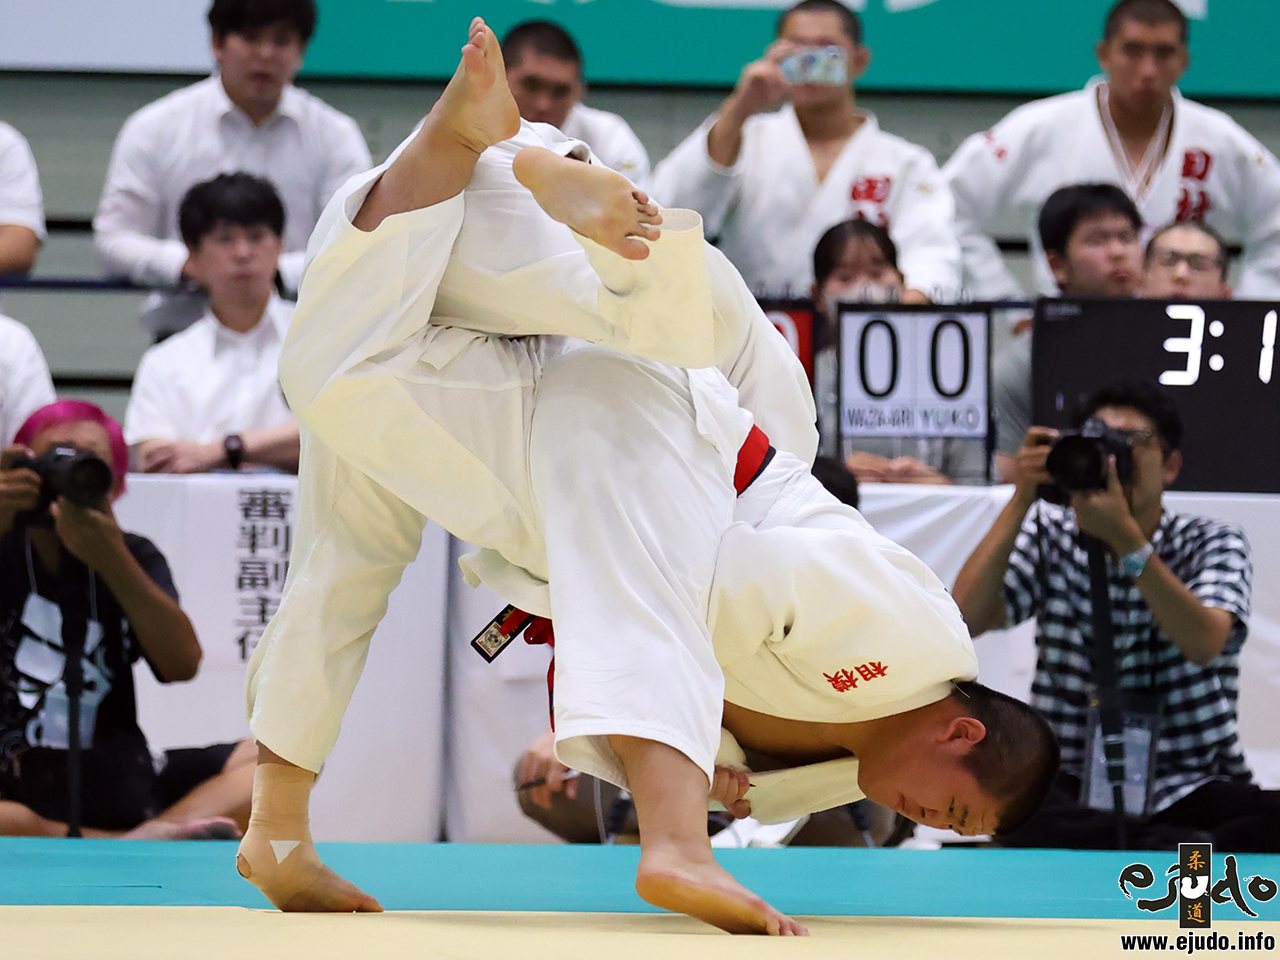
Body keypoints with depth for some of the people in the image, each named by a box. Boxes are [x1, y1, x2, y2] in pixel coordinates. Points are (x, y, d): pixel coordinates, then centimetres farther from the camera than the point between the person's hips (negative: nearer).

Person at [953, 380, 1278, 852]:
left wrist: (1125, 537, -25)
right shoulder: (1051, 535, 10)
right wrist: (1021, 500, -12)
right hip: (1078, 787, 1)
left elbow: (1204, 643, -17)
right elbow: (966, 617, -7)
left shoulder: (1211, 542, 5)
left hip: (1192, 790, -1)